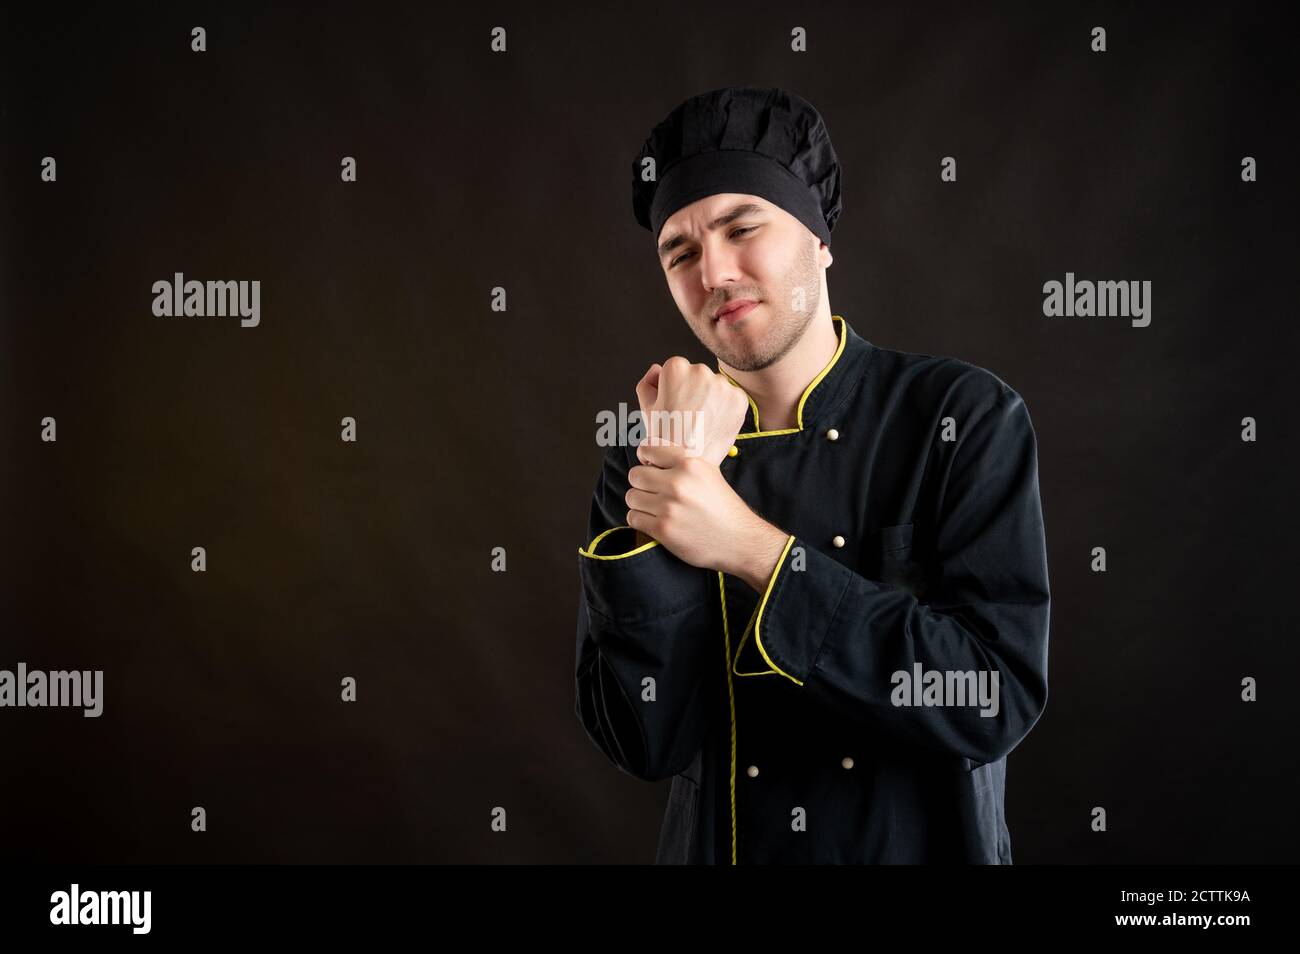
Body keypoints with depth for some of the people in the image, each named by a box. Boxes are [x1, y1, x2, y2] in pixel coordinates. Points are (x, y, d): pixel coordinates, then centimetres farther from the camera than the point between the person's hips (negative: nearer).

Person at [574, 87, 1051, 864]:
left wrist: (752, 549, -26)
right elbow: (646, 744, -14)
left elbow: (998, 700, -21)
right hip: (717, 843, 2)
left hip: (928, 844, -1)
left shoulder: (966, 416, -12)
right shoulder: (643, 460, -6)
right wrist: (674, 470, -22)